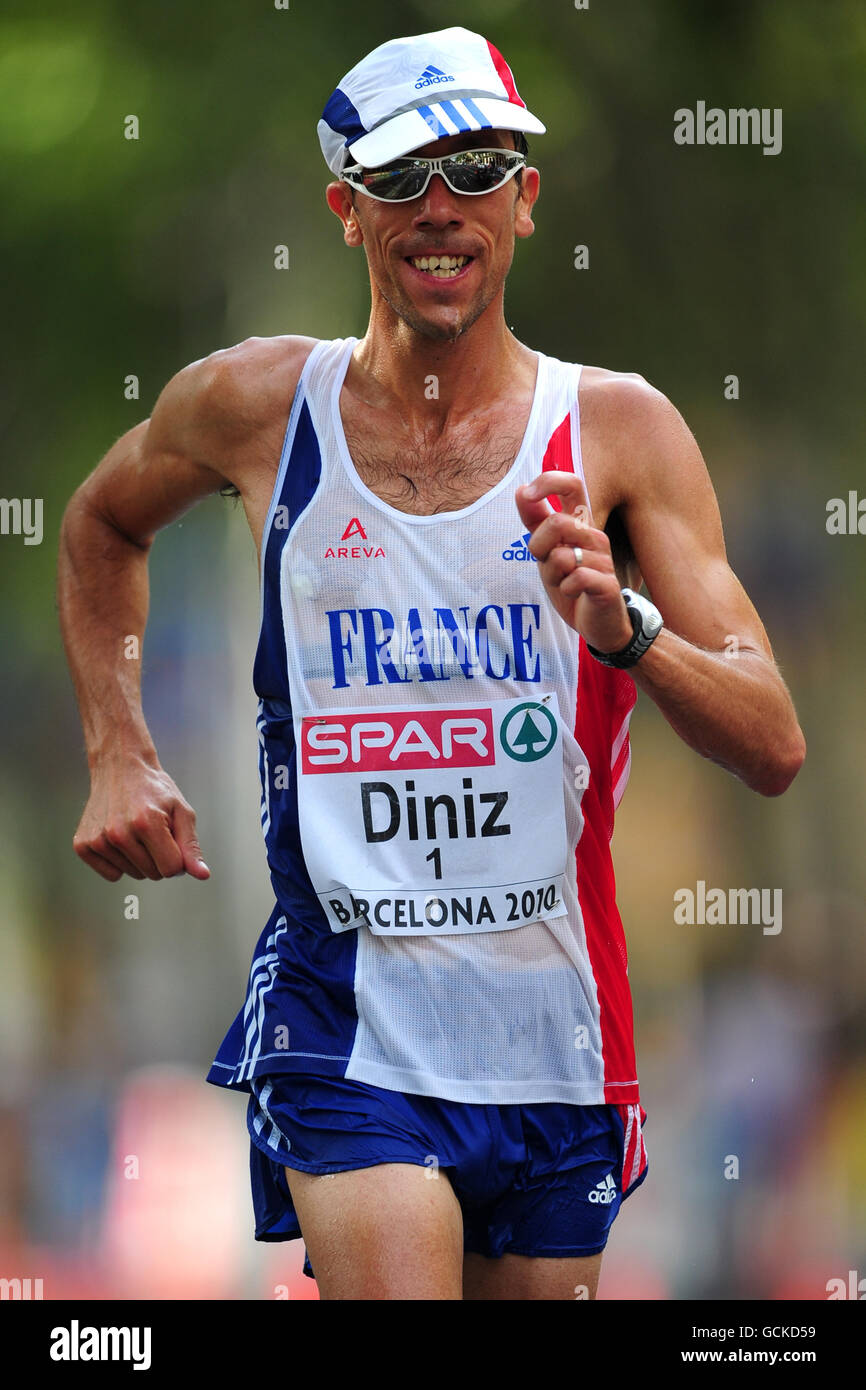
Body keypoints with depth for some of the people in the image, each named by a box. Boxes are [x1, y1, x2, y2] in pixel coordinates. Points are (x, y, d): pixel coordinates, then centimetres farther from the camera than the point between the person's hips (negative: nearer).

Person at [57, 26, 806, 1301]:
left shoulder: (618, 429, -1)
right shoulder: (253, 407, 1)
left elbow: (774, 751, -7)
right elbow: (101, 528, 25)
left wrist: (621, 625, -24)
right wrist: (119, 756, 12)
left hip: (556, 1041, 2)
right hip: (342, 1024, -2)